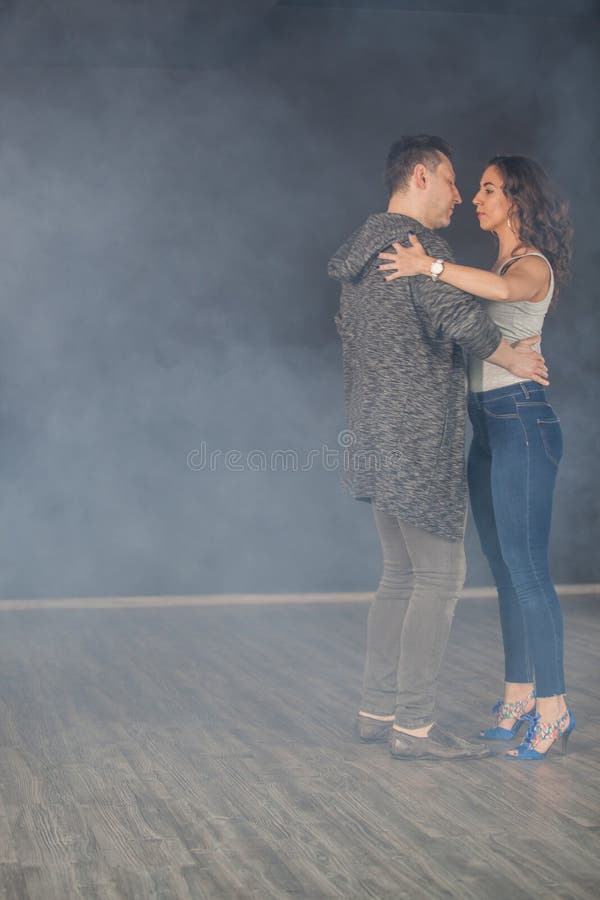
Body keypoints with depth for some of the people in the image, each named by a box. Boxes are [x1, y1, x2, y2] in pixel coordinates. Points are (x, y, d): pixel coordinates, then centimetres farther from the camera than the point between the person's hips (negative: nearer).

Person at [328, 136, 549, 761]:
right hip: (418, 436, -10)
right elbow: (455, 314, -26)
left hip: (376, 437, 10)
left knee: (401, 575, 15)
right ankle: (413, 725, -4)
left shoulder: (361, 248, 18)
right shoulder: (418, 242, -12)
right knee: (440, 575, -5)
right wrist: (509, 357, -11)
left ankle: (377, 709, 18)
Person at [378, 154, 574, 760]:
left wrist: (430, 267, -29)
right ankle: (518, 697, 17)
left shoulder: (533, 265, -10)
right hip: (487, 425, 9)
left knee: (525, 566, -10)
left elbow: (503, 290, -34)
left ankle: (552, 707, -5)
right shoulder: (499, 267, 18)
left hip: (522, 421, -9)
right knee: (505, 567, 10)